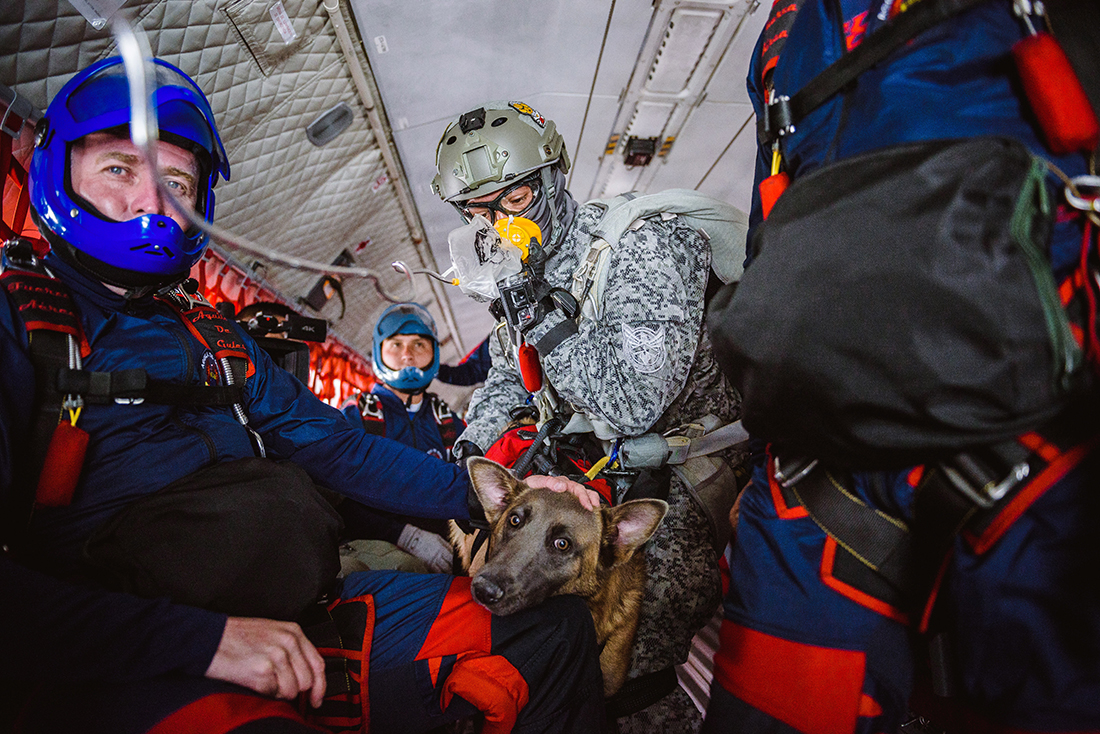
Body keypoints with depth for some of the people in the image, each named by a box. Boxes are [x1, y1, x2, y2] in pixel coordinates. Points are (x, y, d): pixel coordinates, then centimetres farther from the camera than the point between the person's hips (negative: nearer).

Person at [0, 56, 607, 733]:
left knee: (558, 628, -2)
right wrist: (203, 637, -21)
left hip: (298, 619, 6)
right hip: (126, 675, -5)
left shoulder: (216, 338, 20)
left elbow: (336, 446, 19)